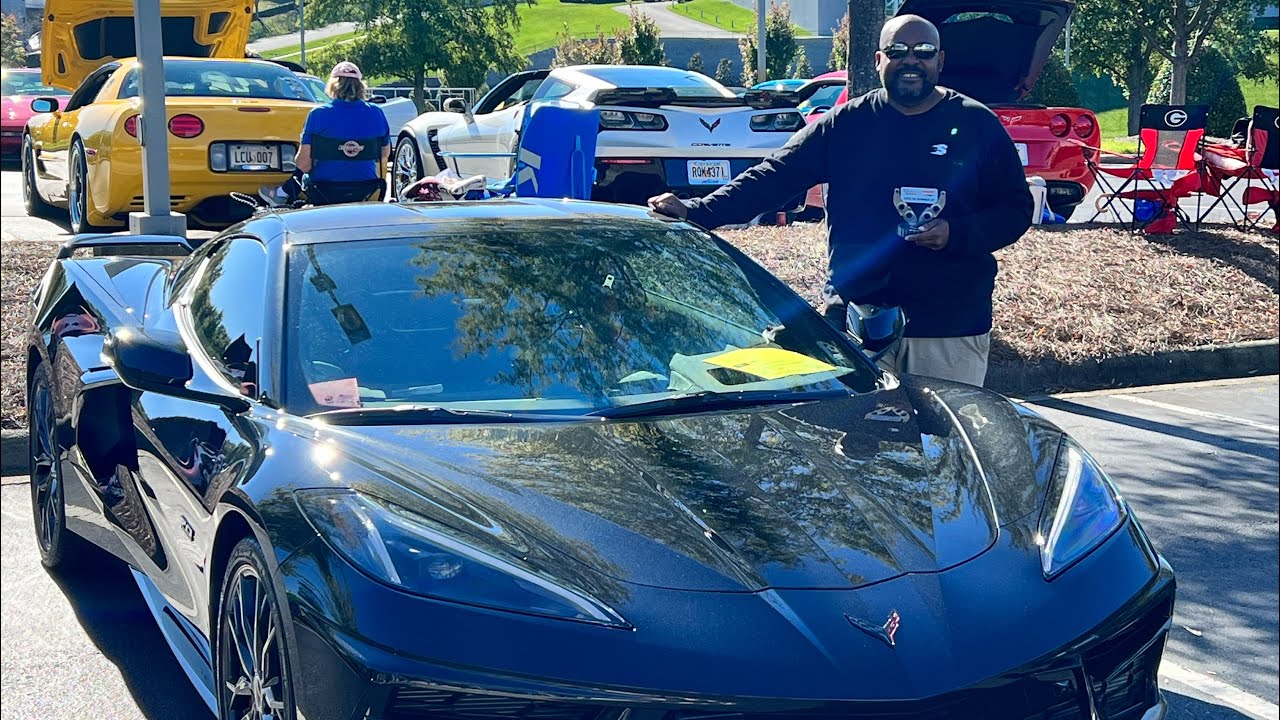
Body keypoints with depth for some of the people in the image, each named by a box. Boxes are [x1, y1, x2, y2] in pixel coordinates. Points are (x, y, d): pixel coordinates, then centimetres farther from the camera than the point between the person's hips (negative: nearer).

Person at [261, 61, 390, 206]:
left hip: (326, 195, -3)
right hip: (365, 193, 3)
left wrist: (296, 160, 15)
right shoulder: (376, 113, -1)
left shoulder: (318, 114, -9)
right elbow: (384, 156, 10)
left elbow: (304, 164, -9)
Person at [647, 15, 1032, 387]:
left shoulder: (978, 125, 3)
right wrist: (697, 211, -12)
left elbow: (1016, 208, 5)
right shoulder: (847, 124, 4)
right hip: (855, 317, 1)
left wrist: (957, 233, -14)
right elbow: (773, 177, 0)